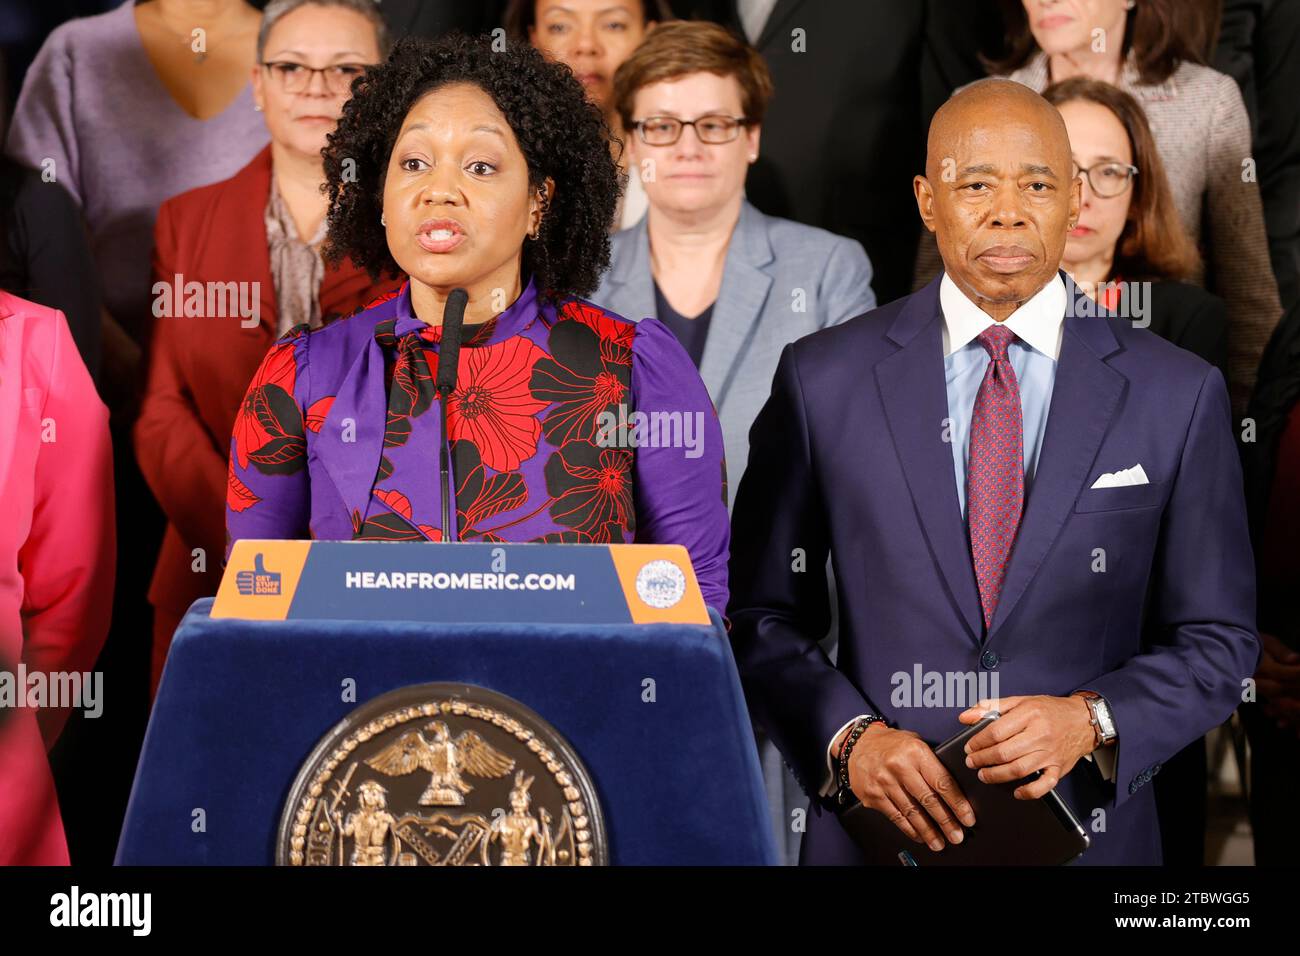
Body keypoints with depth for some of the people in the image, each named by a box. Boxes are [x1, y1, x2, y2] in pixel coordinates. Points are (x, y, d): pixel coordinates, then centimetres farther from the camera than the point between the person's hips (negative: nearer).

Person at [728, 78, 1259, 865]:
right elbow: (761, 615, 1)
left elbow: (1218, 640, 1)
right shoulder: (823, 378, -3)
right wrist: (849, 738, -14)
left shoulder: (1178, 395, -2)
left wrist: (1091, 720, -15)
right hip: (880, 831, 0)